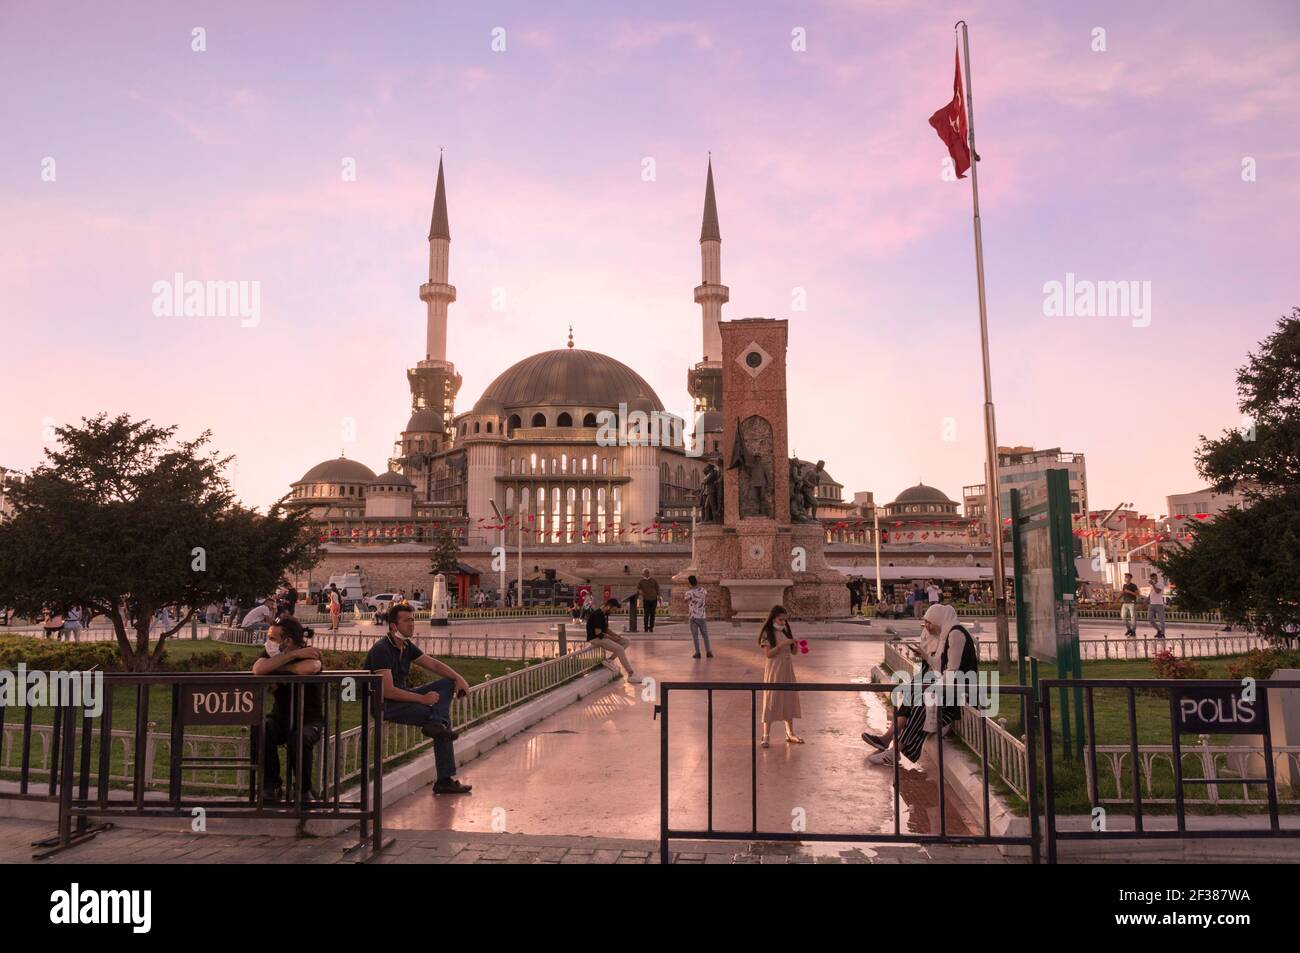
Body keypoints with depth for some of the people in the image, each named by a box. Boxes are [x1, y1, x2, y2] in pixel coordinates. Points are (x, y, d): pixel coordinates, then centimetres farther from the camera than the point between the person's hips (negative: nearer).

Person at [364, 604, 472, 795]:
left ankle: (436, 723, -29)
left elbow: (433, 664, 11)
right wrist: (422, 698, -27)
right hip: (384, 705, -10)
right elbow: (388, 691, -27)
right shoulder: (381, 650, -20)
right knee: (444, 718, -21)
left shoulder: (407, 646, 8)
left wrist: (459, 678, -6)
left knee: (447, 683, -5)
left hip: (402, 695, 10)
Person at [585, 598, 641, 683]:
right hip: (595, 639, -10)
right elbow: (598, 633, -23)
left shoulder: (605, 614, 11)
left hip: (603, 637, 10)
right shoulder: (597, 615, -20)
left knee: (625, 642, 2)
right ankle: (631, 675, -19)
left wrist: (615, 635, 1)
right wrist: (611, 638, -14)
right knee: (619, 649, -24)